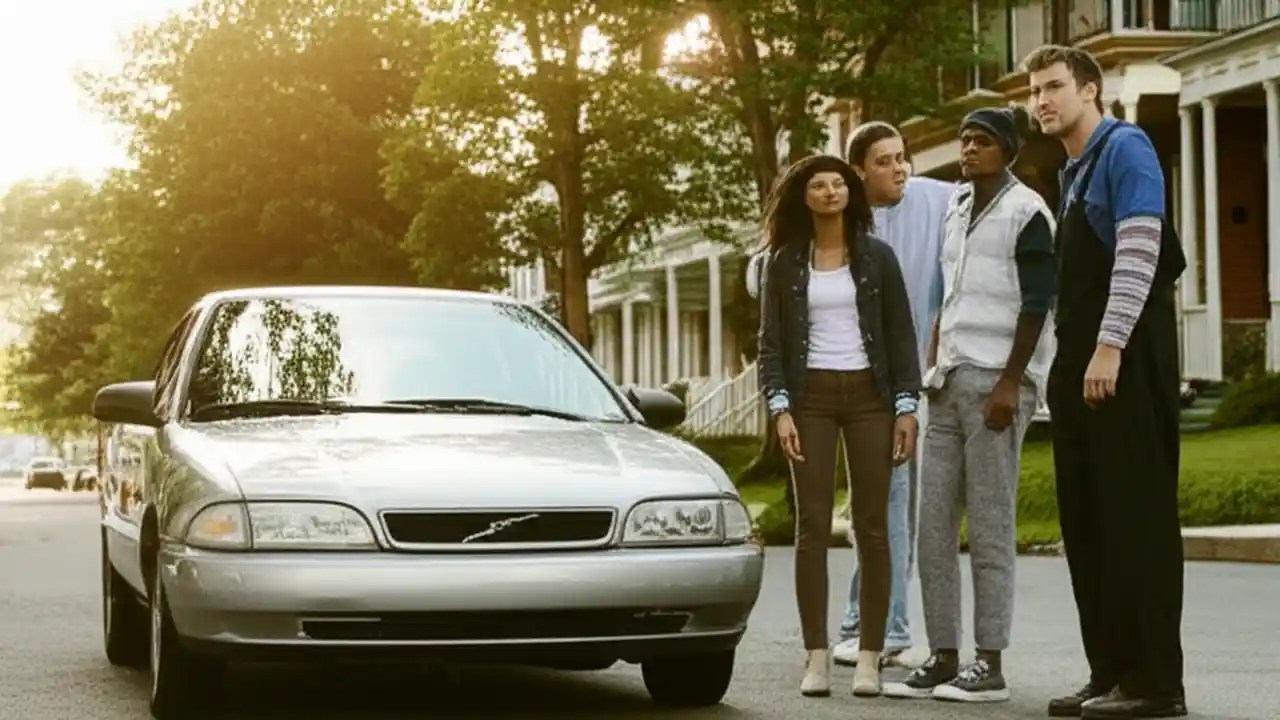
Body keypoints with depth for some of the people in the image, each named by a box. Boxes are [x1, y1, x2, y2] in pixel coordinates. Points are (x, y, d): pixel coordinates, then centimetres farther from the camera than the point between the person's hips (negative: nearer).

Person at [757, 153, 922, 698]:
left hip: (869, 394, 0)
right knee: (813, 526, -2)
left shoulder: (877, 257, 6)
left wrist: (906, 407, -3)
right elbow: (771, 343, 4)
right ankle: (817, 658, 0)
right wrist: (780, 409, -7)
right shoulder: (785, 263, 6)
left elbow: (901, 335, 4)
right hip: (810, 397, 0)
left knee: (872, 526, -1)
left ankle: (869, 659, 2)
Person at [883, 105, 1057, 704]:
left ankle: (990, 665, -1)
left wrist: (1009, 385, -16)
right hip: (950, 384, 8)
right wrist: (933, 365, 15)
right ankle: (943, 659, 10)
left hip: (996, 384, -8)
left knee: (990, 529, -6)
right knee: (932, 528, 4)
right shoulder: (958, 208, 18)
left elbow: (1036, 305, -10)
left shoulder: (1026, 212, -4)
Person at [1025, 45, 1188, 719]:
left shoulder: (1125, 147, -6)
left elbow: (1139, 251, -16)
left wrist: (1109, 348, -21)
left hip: (1125, 362, -9)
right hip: (1080, 364, 9)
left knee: (1137, 515, -8)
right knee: (1086, 520, 8)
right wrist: (1070, 361, 14)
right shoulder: (1071, 172, 20)